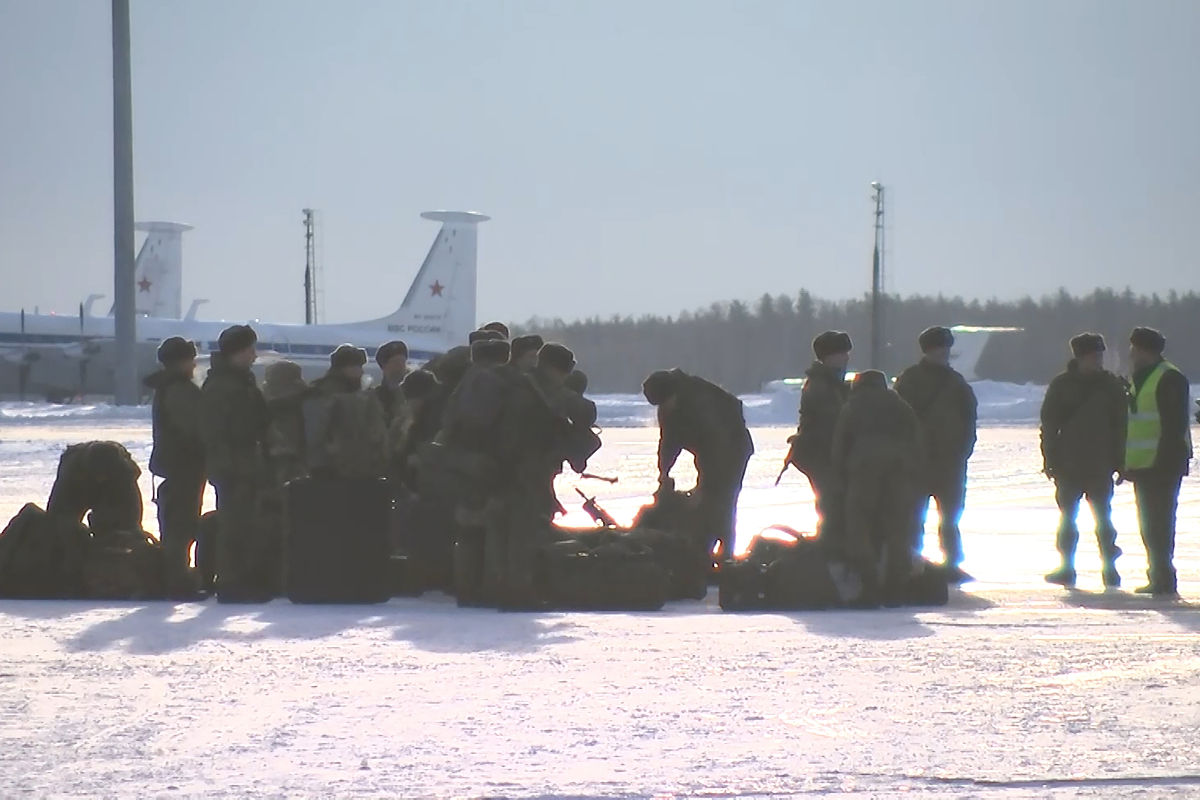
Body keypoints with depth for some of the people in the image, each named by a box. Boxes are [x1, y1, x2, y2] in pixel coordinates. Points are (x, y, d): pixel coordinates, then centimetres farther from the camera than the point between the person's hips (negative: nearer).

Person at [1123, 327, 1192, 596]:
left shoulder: (1169, 379, -11)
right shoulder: (1139, 380, 19)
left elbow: (1175, 424, -17)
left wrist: (1166, 461, -22)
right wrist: (1126, 464, 19)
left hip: (1162, 465, -10)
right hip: (1142, 464, 10)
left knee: (1158, 524, -9)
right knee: (1149, 525, 11)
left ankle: (1164, 580, -7)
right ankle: (1160, 578, 17)